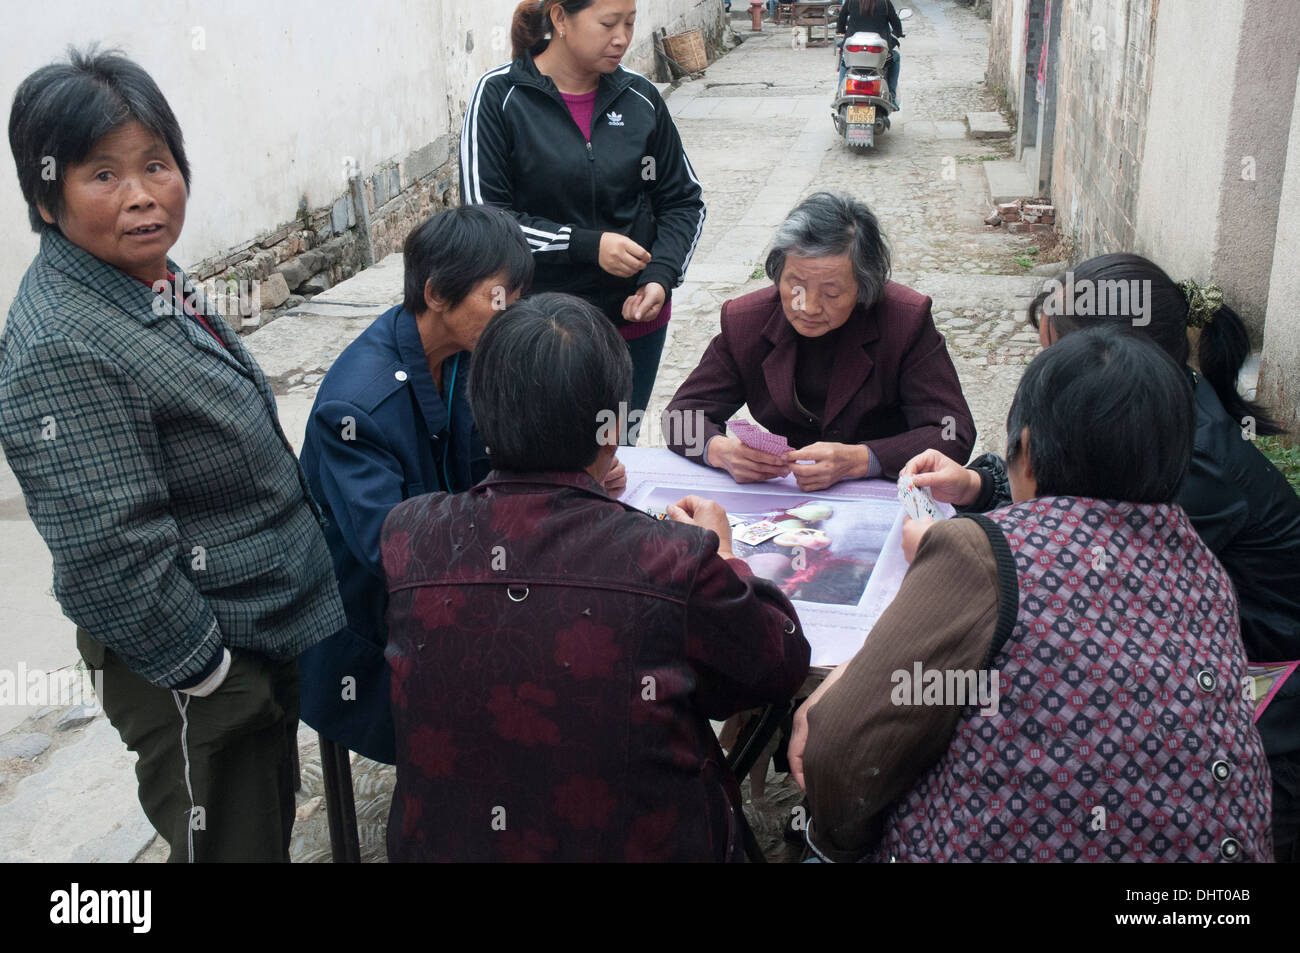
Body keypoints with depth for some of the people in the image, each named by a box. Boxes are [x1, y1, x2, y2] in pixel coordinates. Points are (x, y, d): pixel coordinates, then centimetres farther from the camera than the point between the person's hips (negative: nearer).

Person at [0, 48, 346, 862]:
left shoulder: (153, 280, 3)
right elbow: (108, 557, -27)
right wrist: (205, 672, -17)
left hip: (267, 635, 9)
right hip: (198, 673, -9)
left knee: (273, 822, 25)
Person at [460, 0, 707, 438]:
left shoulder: (640, 97, 2)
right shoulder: (500, 95, -8)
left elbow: (684, 201, 8)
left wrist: (662, 275, -10)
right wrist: (587, 245, -19)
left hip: (634, 320, 3)